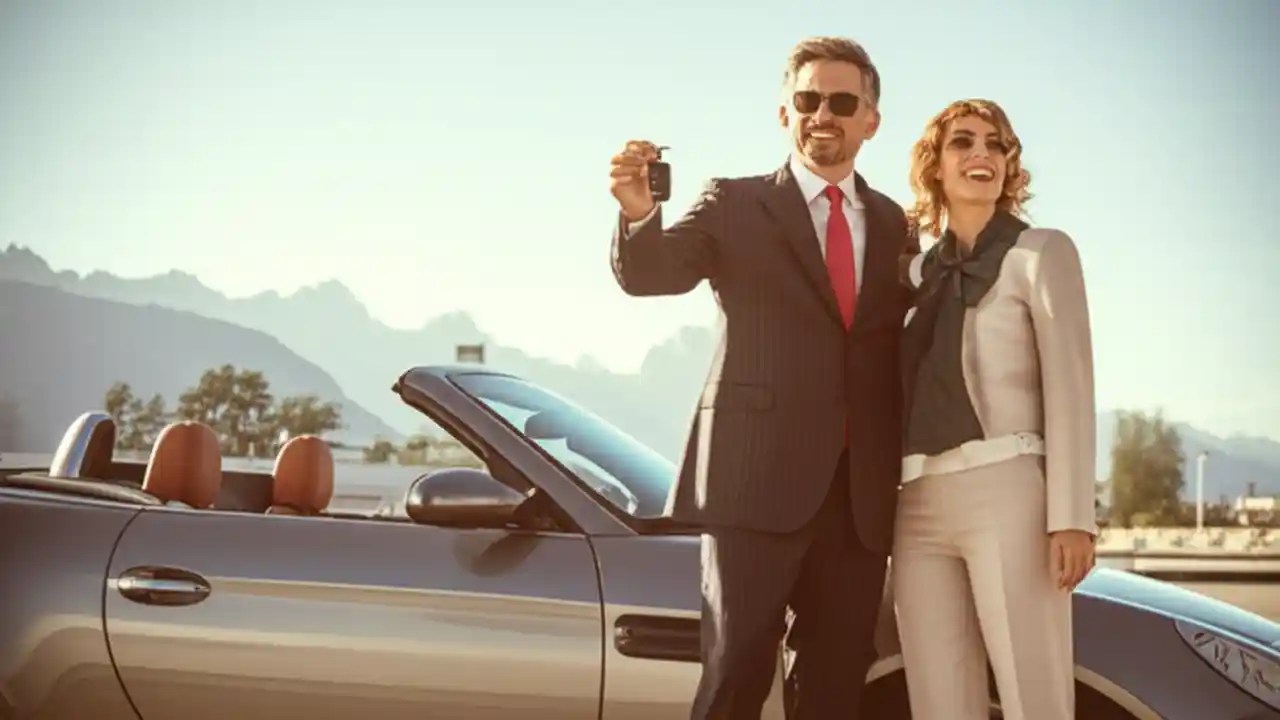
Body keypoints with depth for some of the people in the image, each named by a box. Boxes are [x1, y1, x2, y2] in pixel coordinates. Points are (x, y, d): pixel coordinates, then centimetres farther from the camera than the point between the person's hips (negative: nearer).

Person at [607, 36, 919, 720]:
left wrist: (911, 469, 2)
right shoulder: (734, 204, 5)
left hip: (861, 491, 4)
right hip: (758, 482, -4)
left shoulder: (894, 225, 16)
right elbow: (649, 273, -9)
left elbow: (902, 347, 14)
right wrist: (638, 213, -32)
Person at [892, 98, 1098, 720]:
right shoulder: (918, 271, 18)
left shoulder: (1042, 252, 4)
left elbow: (1069, 387, -5)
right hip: (921, 507, 5)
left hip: (1008, 495, -5)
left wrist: (1071, 516, -15)